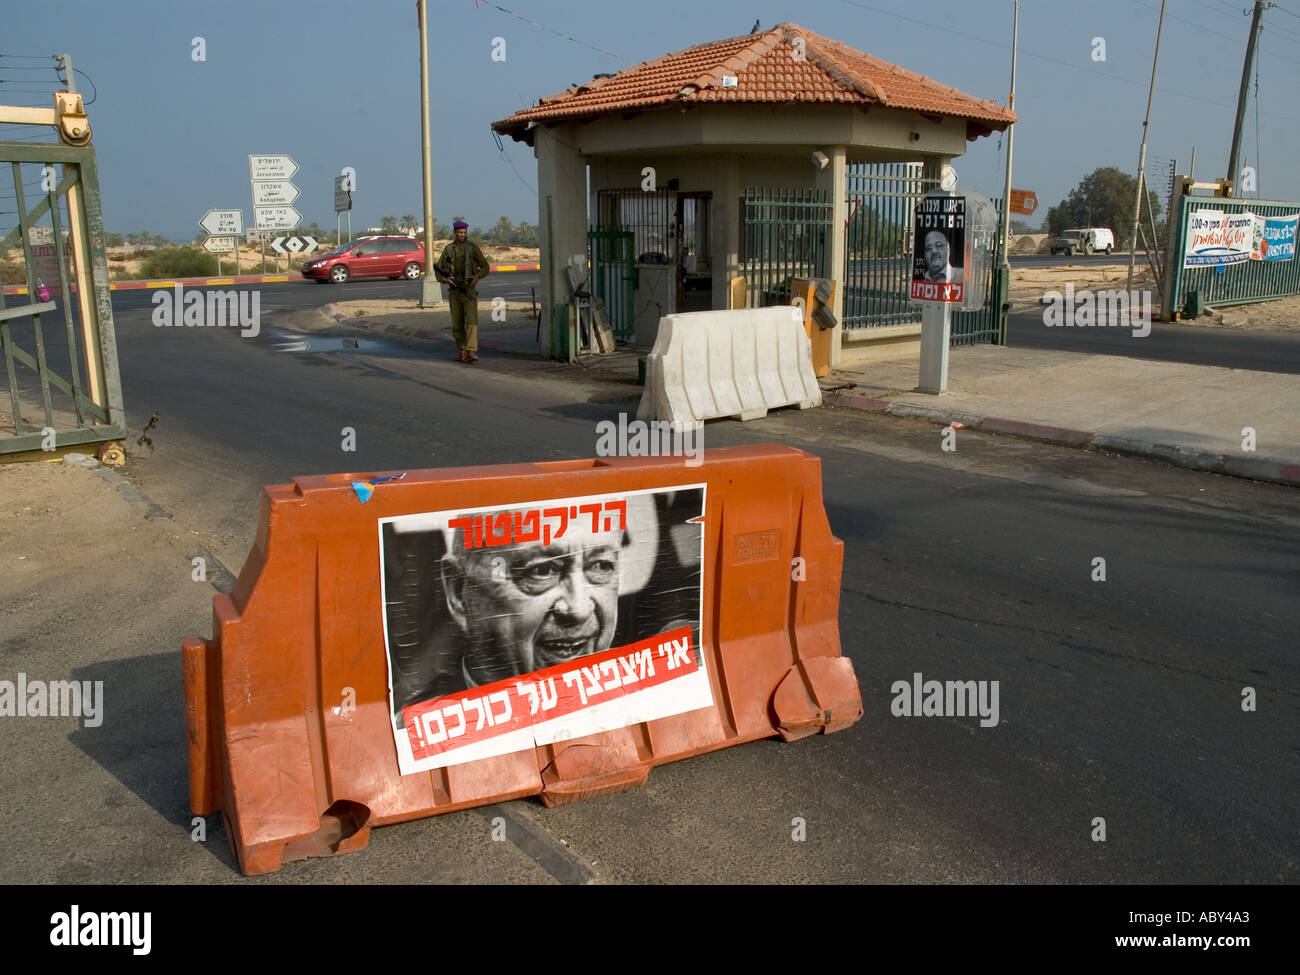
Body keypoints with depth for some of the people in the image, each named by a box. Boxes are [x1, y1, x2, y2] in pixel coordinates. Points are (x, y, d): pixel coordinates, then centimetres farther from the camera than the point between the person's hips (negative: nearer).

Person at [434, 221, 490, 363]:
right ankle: (461, 351, 20)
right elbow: (438, 269, 11)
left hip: (469, 289, -3)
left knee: (471, 321, -15)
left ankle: (471, 352, -22)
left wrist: (478, 276, -19)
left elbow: (485, 266, 1)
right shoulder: (448, 249, 8)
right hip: (454, 289, 4)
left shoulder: (473, 247, 0)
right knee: (457, 323, 8)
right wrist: (444, 278, -10)